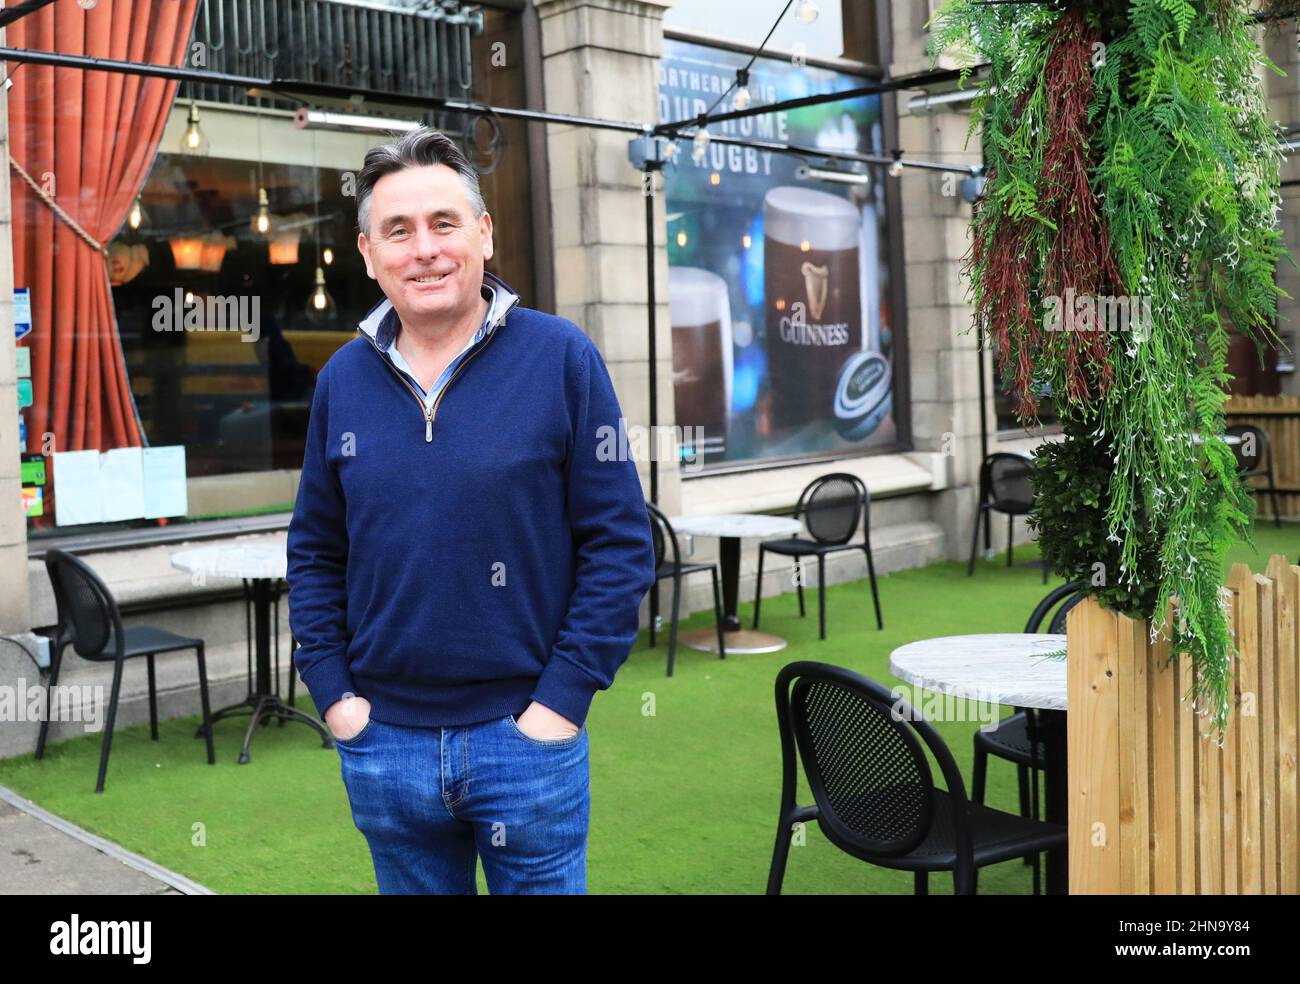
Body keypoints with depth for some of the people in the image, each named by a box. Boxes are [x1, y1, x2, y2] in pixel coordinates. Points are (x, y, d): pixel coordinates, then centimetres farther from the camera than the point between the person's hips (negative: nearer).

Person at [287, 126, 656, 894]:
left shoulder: (561, 358, -8)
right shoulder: (343, 379, 3)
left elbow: (620, 544, -8)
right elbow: (315, 551, 10)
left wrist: (564, 696, -11)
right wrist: (332, 691, 2)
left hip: (526, 736, -3)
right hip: (382, 739, 3)